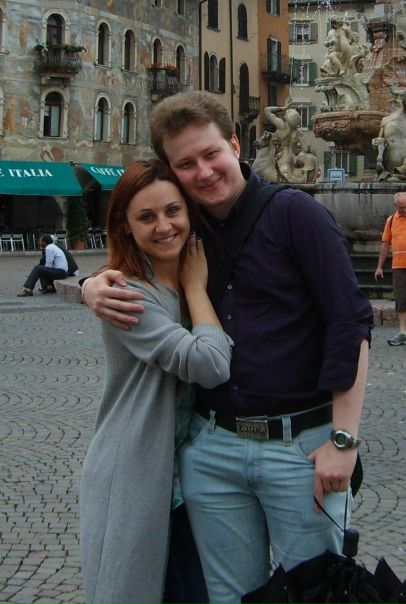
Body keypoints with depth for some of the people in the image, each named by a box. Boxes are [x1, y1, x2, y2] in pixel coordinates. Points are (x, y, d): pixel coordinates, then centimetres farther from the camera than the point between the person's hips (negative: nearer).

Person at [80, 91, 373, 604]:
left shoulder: (294, 212, -7)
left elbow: (350, 322, -12)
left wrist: (343, 438, -17)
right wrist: (95, 288, -2)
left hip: (301, 445, -4)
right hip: (211, 449, 5)